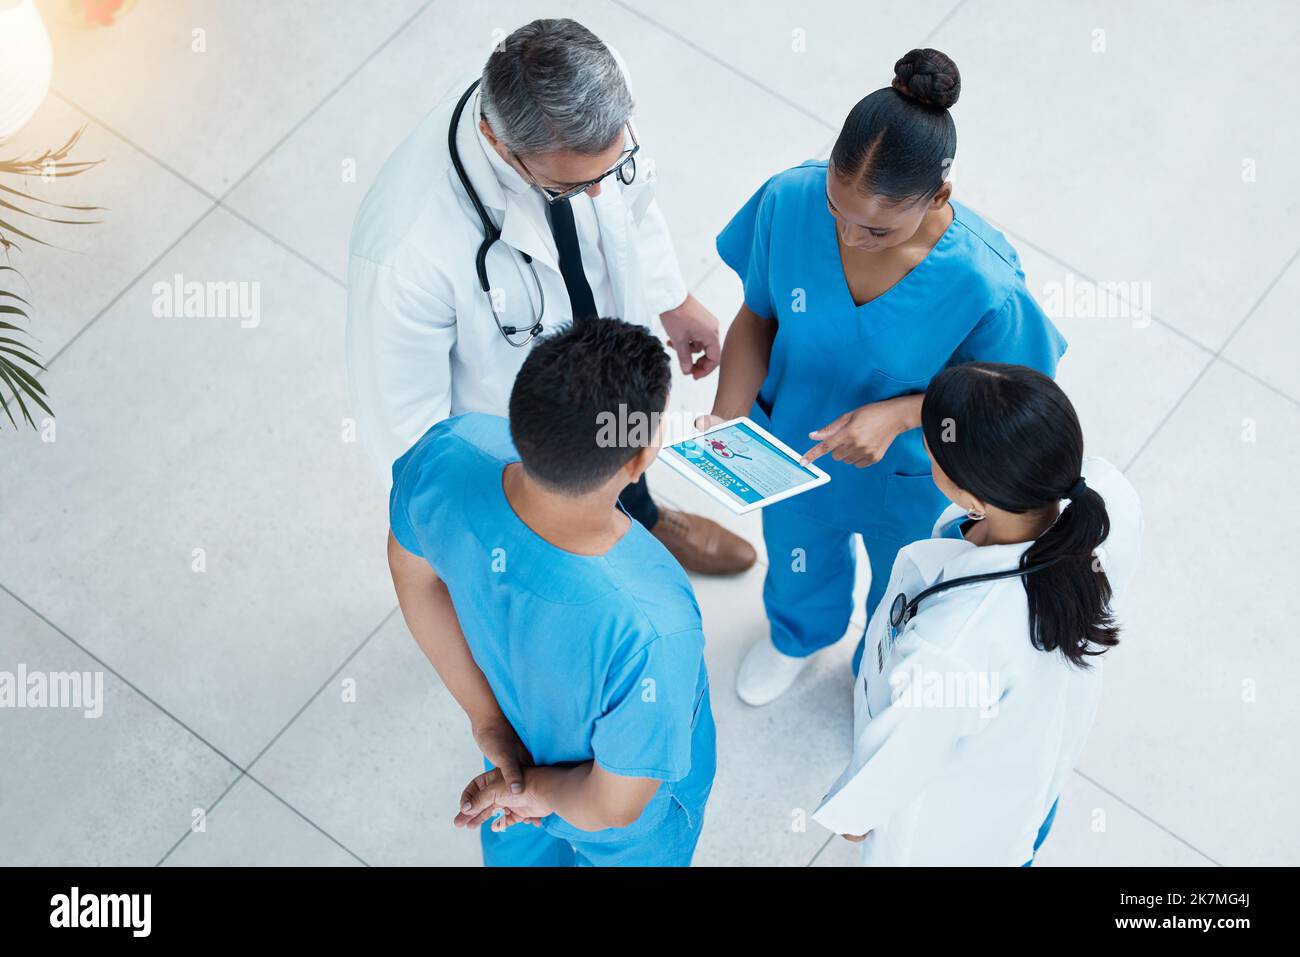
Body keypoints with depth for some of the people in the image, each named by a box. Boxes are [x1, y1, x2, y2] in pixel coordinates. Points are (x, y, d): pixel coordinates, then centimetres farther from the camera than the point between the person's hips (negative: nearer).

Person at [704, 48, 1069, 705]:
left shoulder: (984, 286, -39)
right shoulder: (788, 200, -31)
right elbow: (758, 316, -12)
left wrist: (900, 413, -34)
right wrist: (728, 417, -26)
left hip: (907, 484, -2)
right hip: (791, 449, 2)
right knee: (796, 556, 36)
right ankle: (798, 633, 74)